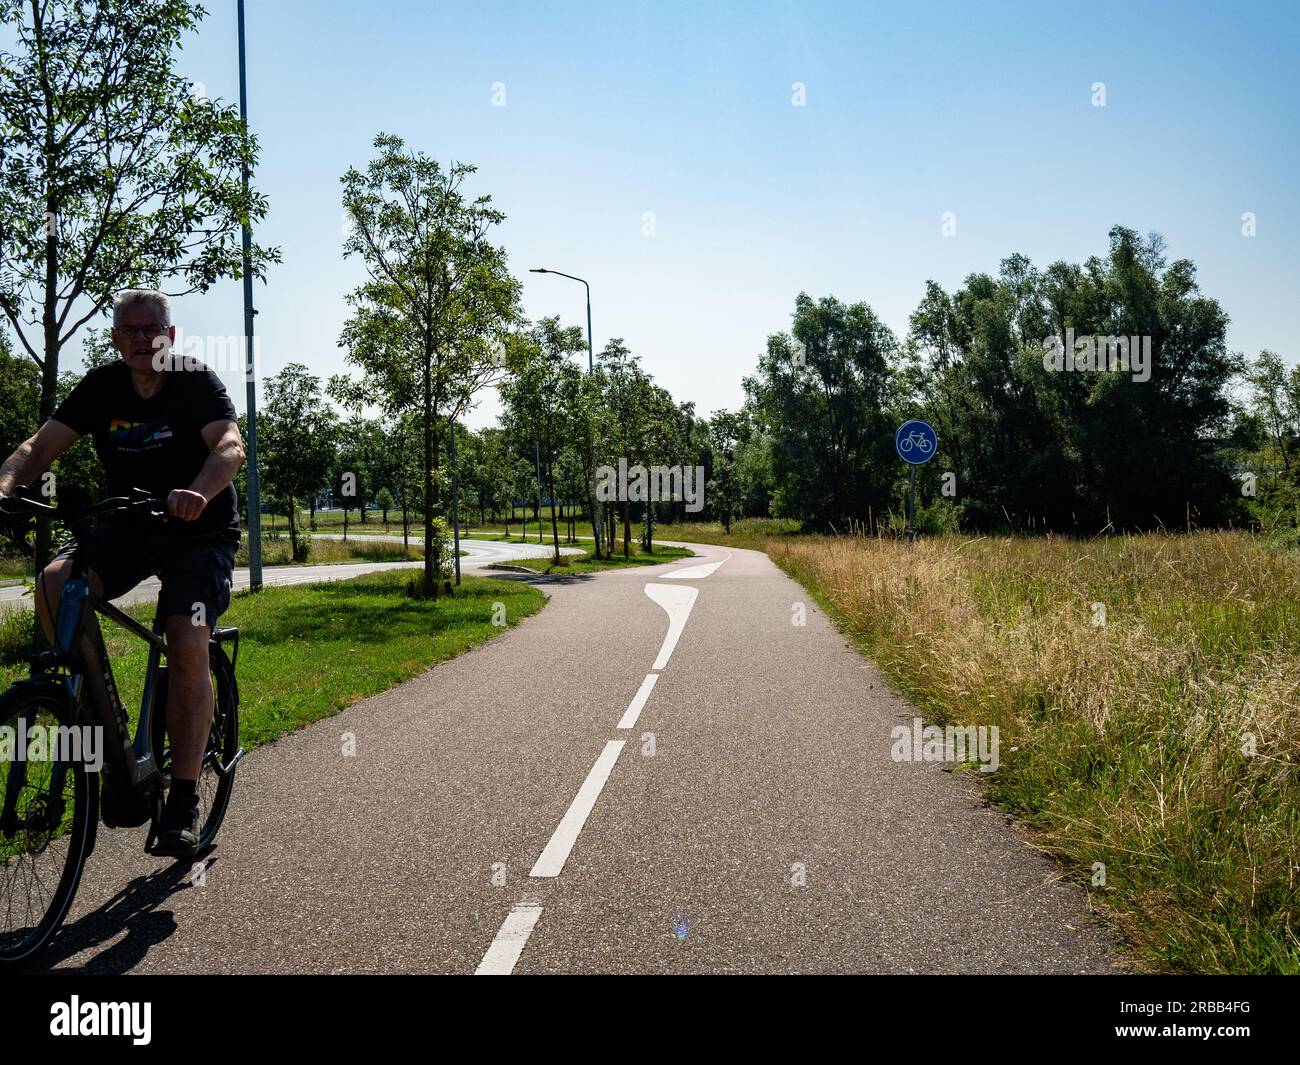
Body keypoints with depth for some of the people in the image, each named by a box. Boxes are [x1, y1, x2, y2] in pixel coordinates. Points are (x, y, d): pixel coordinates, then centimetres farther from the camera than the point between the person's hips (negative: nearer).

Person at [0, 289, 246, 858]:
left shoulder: (197, 382, -11)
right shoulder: (100, 388, -1)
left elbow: (230, 447, -27)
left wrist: (196, 494, -48)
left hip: (201, 532, -3)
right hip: (130, 526, 4)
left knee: (188, 646, -22)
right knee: (55, 582, -26)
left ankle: (183, 802, -11)